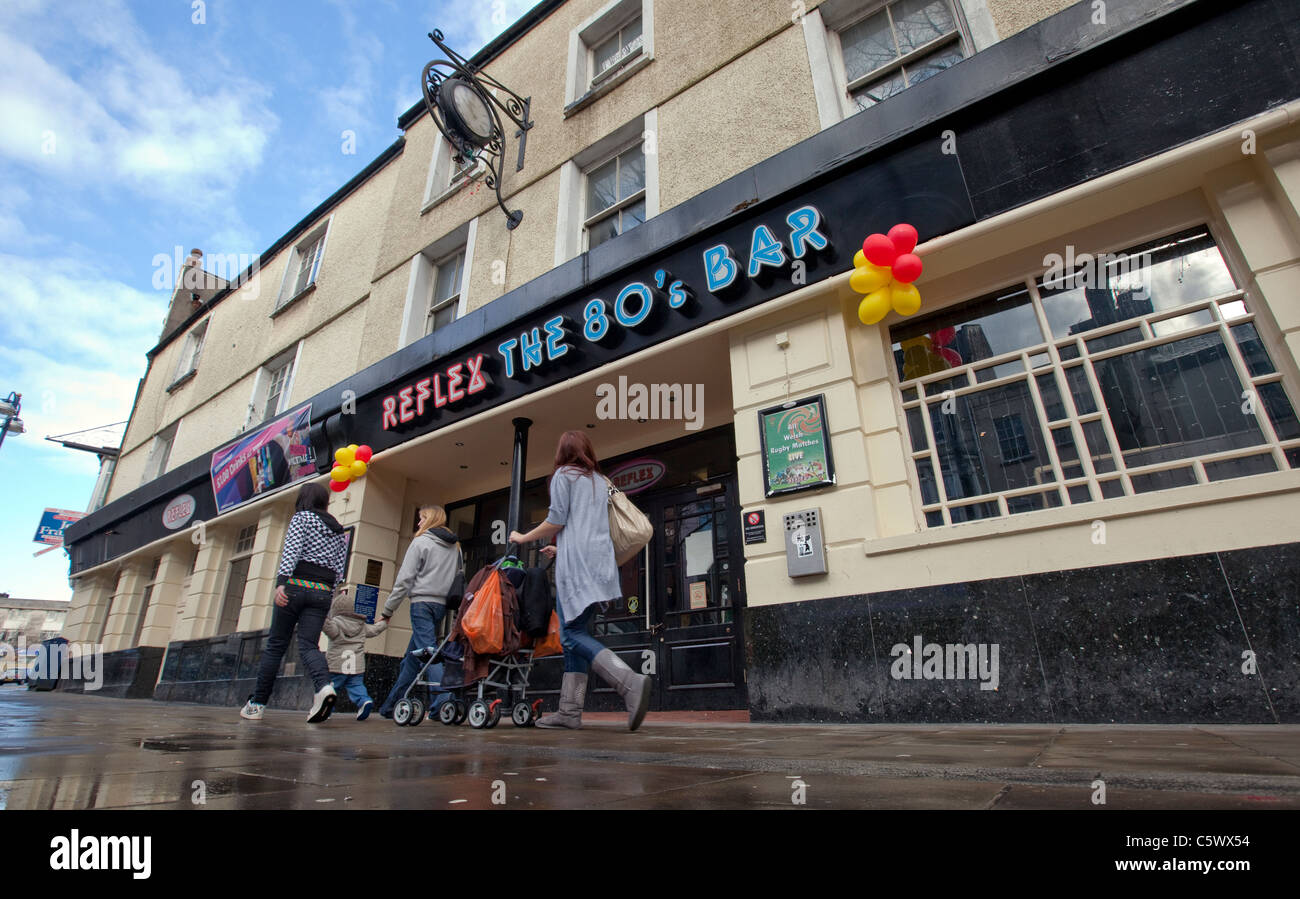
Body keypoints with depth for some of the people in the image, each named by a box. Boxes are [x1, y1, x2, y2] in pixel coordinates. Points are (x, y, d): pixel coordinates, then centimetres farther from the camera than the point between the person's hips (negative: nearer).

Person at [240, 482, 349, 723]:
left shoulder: (301, 517, 5)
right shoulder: (339, 531, 20)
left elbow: (291, 549, -14)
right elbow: (339, 571, 11)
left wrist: (281, 581, -22)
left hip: (296, 586, -4)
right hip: (323, 592, 4)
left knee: (276, 645, 6)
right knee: (308, 645, -2)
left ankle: (256, 704, 13)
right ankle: (324, 686, -28)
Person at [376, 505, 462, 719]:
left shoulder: (421, 542, -3)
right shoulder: (455, 547, 17)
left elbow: (405, 579, -7)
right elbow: (459, 577, 16)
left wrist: (388, 609, -1)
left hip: (422, 603, -7)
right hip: (442, 604, 7)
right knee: (412, 656, 15)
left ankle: (443, 699, -26)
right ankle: (391, 705, 25)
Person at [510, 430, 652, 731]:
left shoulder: (564, 474, 3)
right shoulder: (600, 481, 24)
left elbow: (556, 521, -5)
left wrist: (523, 538, 10)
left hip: (576, 562, -8)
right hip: (601, 562, 8)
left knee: (572, 635, -11)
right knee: (578, 633, 7)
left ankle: (630, 683, -27)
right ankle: (570, 711, 5)